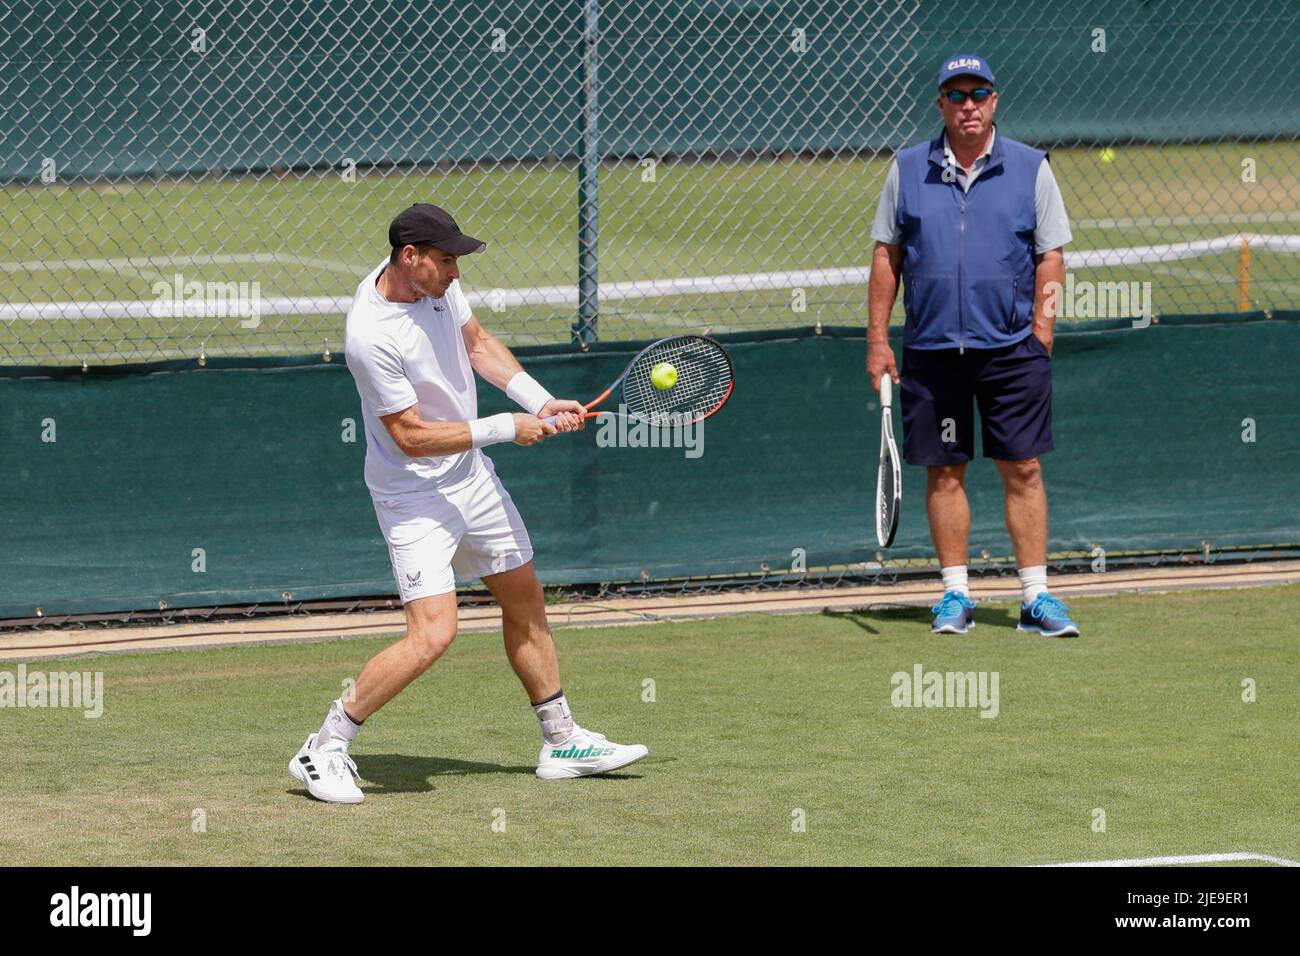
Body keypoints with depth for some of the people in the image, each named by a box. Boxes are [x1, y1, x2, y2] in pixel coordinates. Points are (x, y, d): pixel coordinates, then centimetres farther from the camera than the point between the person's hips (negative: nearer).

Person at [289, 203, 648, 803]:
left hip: (473, 477, 9)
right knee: (432, 634, -19)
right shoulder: (371, 337, -29)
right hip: (415, 496, -9)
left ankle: (562, 743, 32)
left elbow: (477, 341, 13)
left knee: (524, 602, 17)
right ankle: (323, 751, -6)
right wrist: (505, 429, -19)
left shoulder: (437, 282, -5)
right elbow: (411, 436, -24)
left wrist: (539, 402, 0)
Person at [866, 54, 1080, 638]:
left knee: (1022, 470, -2)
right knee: (944, 473, 5)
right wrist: (878, 339, 5)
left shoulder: (1030, 169, 3)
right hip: (932, 348, 1)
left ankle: (1036, 598, 3)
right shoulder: (908, 170, 7)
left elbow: (1050, 256, 4)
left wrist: (1040, 331, -5)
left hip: (1011, 349, -1)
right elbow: (886, 255, 10)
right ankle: (955, 595, 13)